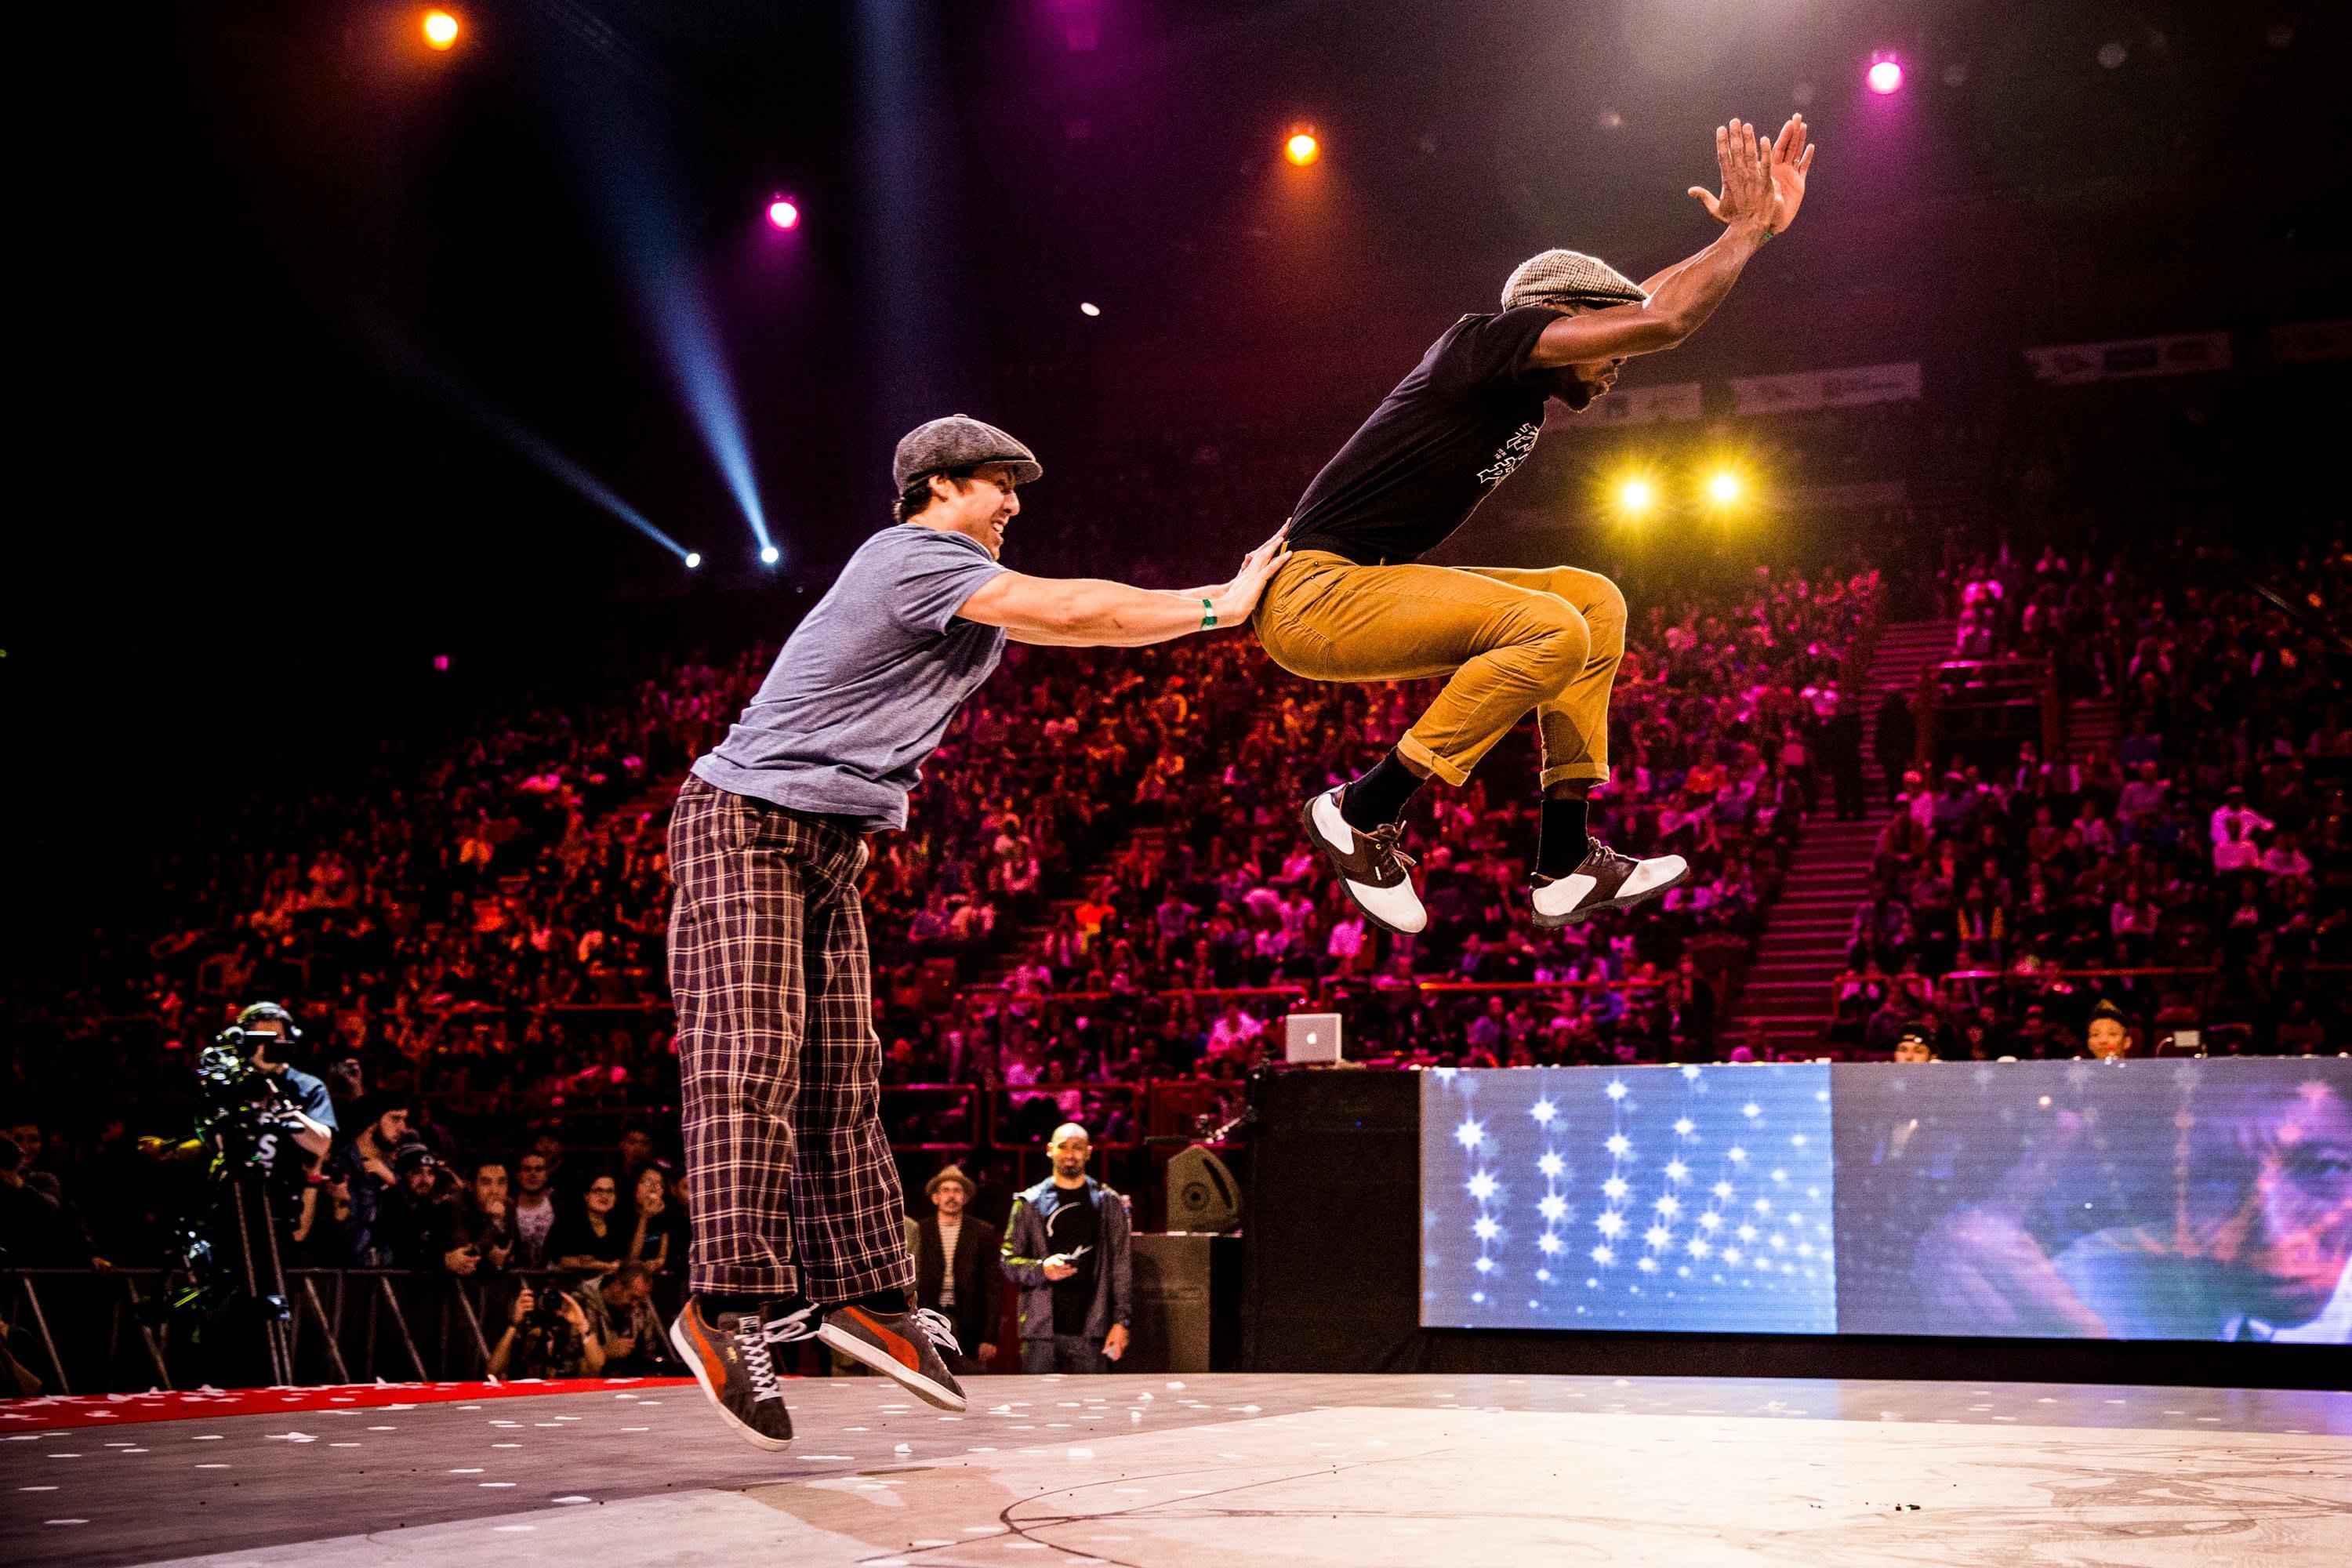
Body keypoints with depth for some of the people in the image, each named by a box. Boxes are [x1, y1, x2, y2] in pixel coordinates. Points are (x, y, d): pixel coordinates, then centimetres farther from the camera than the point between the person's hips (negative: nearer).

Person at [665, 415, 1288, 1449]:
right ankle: (731, 1305, -16)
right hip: (747, 825, -11)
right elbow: (1070, 614, -18)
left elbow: (1063, 613, 18)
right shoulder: (914, 558, -14)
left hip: (828, 847, 11)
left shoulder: (948, 580, 21)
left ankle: (857, 1291, 8)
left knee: (838, 1076, 6)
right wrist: (1217, 609, -13)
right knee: (751, 1063, -15)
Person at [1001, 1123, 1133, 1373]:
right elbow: (1009, 1261, 9)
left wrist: (1121, 1321, -1)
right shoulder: (1030, 1204, 10)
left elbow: (1121, 1267, 8)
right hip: (1042, 1329, 0)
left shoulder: (1108, 1204, 11)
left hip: (1091, 1329, 0)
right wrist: (1042, 1269, -11)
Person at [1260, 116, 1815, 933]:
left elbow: (1654, 298, 25)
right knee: (1553, 632, -25)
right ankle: (1362, 814, -15)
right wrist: (1747, 228, -4)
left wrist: (1754, 224, 19)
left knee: (1596, 603, 10)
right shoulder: (1489, 339, -12)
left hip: (1369, 590, 10)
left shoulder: (1530, 394, 15)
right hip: (1311, 595, -10)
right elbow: (1663, 320, -17)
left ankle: (1567, 864, 6)